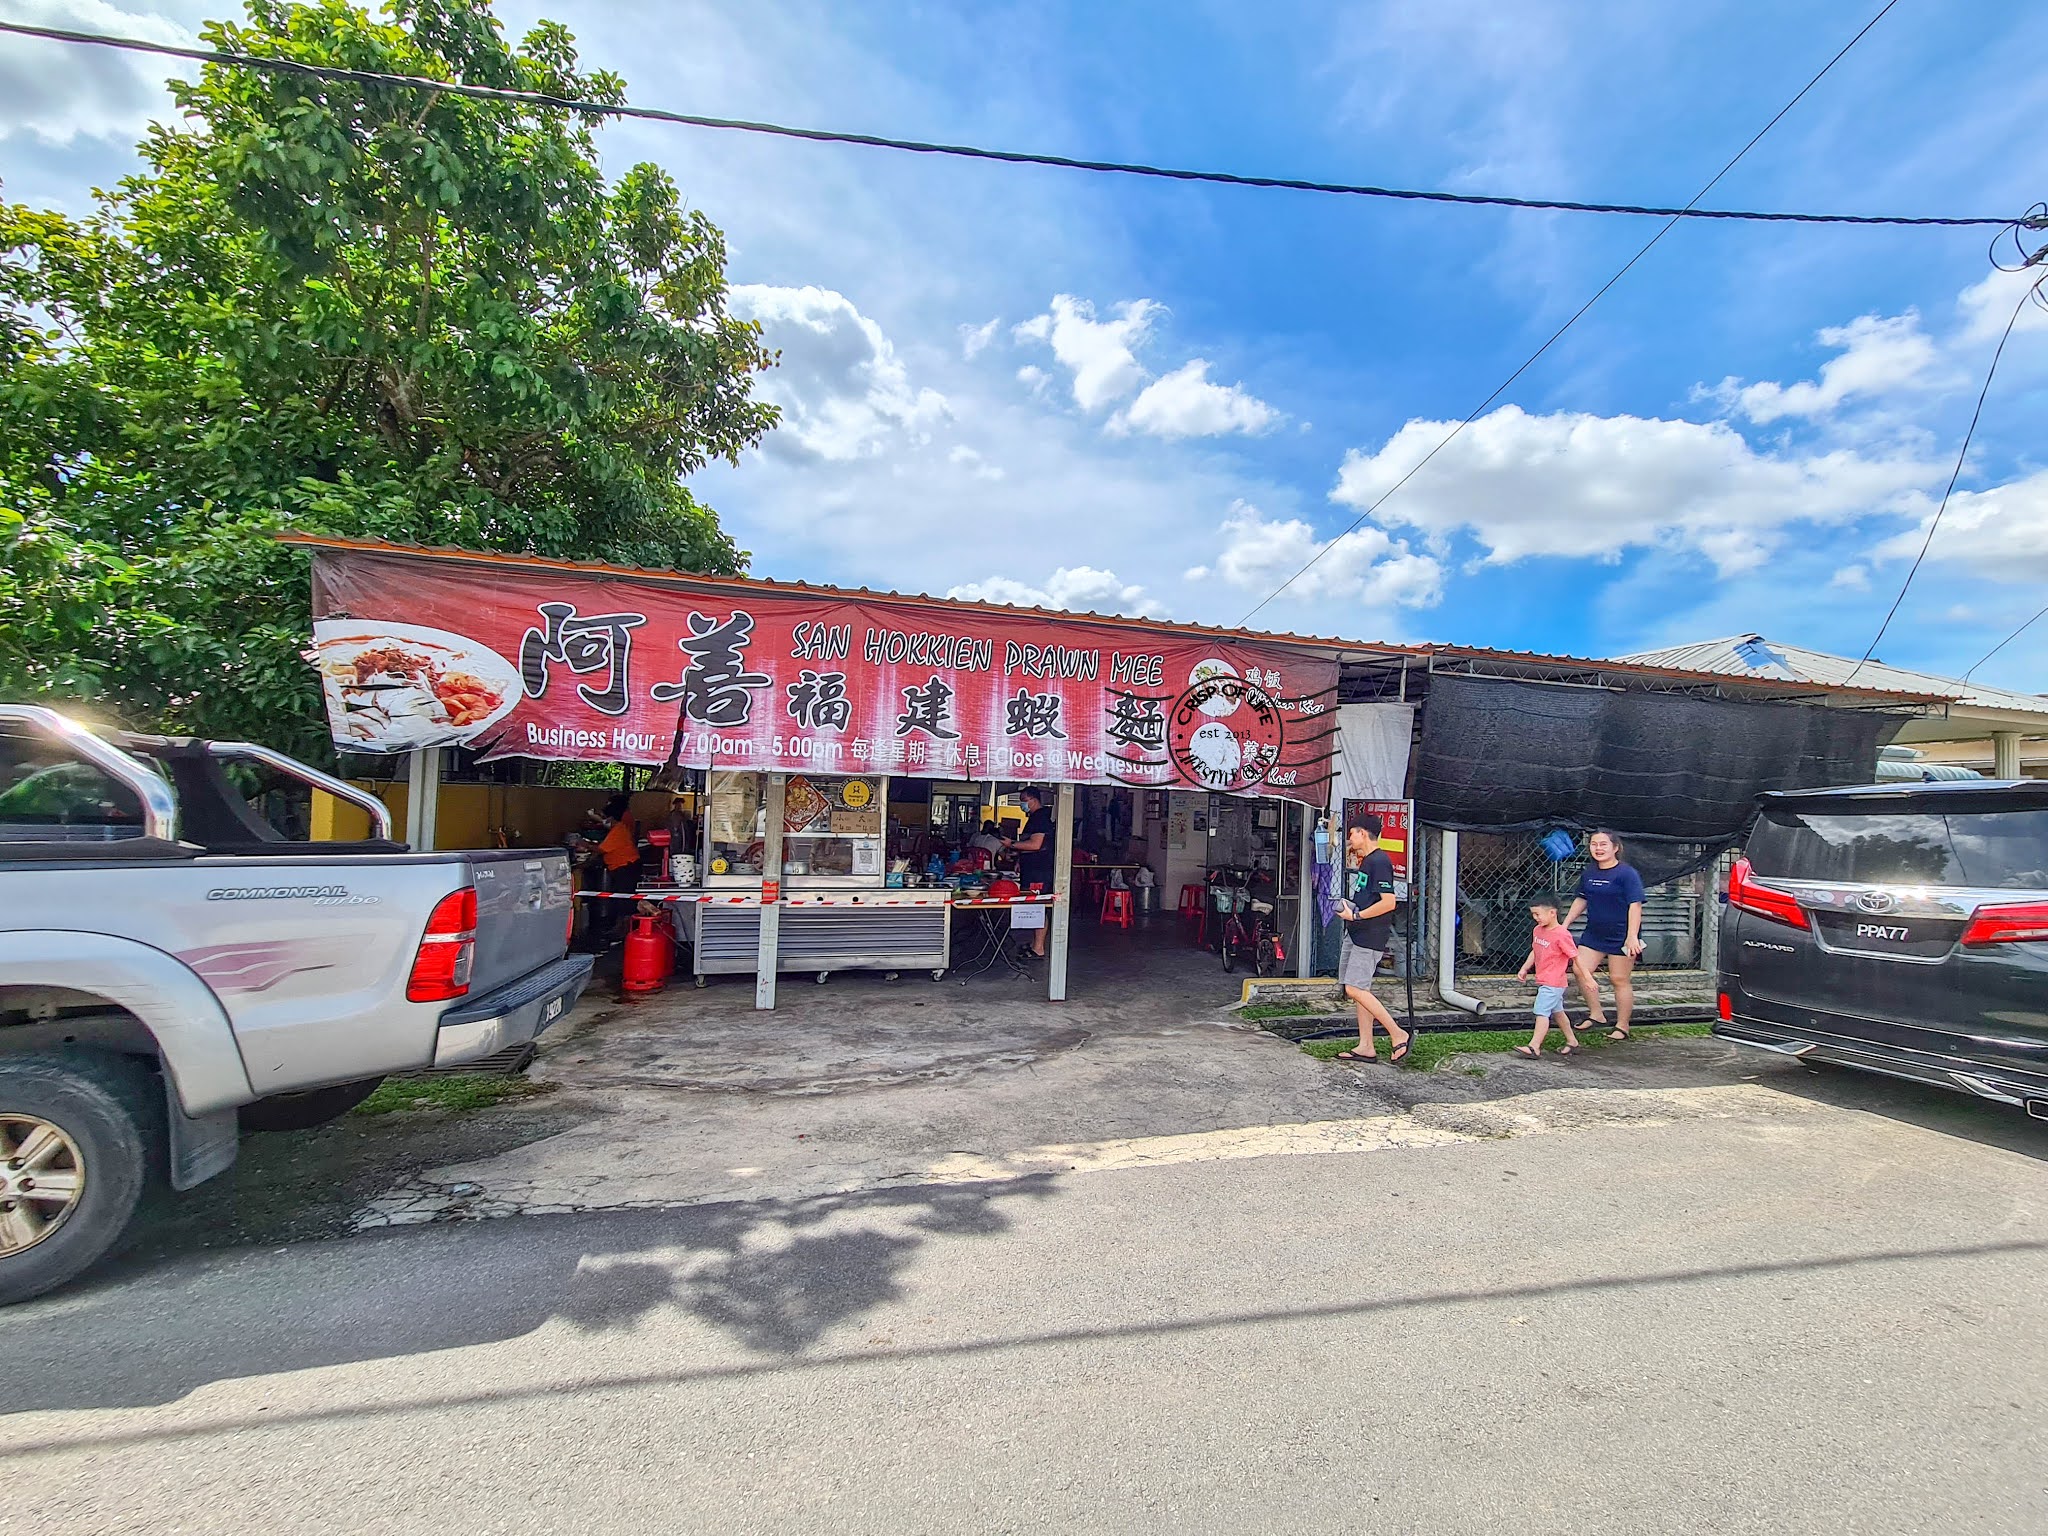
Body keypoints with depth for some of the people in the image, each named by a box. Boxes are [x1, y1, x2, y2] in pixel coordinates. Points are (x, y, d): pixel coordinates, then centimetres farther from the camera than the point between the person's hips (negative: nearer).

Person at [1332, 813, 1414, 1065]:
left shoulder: (1379, 861, -16)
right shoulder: (1365, 860, 15)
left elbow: (1388, 902, -24)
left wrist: (1356, 915, -19)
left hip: (1370, 936, -10)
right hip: (1356, 933, 10)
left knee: (1355, 989, -12)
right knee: (1360, 989, 10)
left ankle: (1399, 1035, -2)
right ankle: (1366, 1047, 15)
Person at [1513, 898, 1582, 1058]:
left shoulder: (1562, 934, -18)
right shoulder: (1538, 930, 6)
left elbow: (1576, 957, -16)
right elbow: (1535, 952, 18)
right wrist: (1524, 969, 11)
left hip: (1553, 982, -9)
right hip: (1543, 980, 9)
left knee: (1542, 1011, -11)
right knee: (1557, 1011, 20)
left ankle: (1534, 1046, -10)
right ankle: (1572, 1041, 35)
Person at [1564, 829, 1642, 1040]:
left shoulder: (1627, 874, -13)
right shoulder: (1588, 874, 8)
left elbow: (1635, 905, -18)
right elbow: (1581, 900, 18)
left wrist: (1632, 936, -25)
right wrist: (1565, 924, 15)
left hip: (1620, 937, -6)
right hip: (1594, 933, 6)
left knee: (1619, 979, 2)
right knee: (1580, 969, -2)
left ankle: (1622, 1026, 15)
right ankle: (1596, 1014, 14)